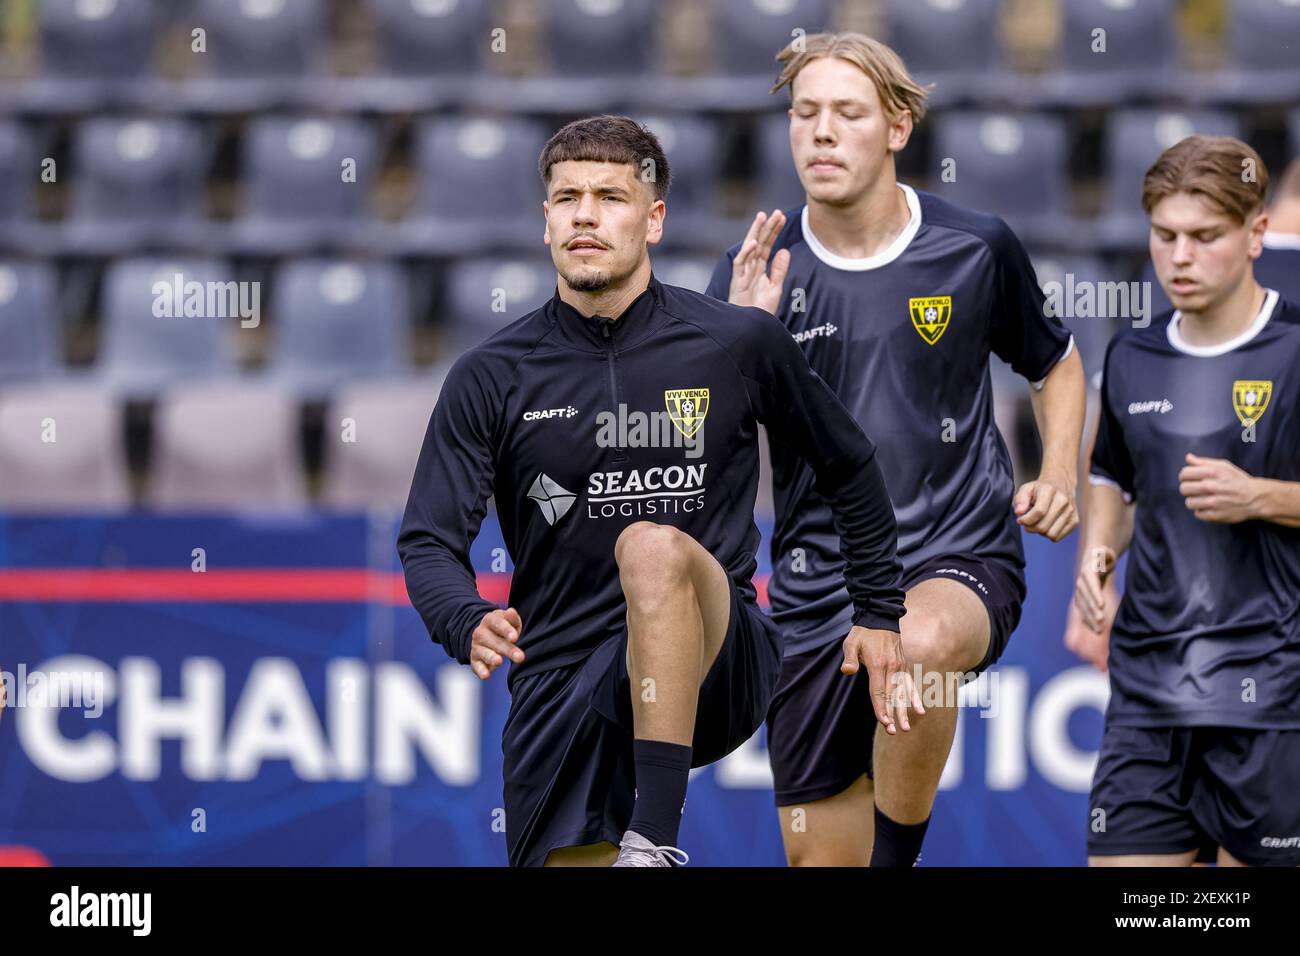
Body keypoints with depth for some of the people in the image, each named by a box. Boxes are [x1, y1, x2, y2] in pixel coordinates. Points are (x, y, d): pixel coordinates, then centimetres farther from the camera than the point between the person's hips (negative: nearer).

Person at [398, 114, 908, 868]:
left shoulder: (740, 345, 1)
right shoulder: (492, 379, 2)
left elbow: (849, 466, 16)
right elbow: (429, 538, 0)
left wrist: (878, 614, 18)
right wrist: (468, 623, -22)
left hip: (715, 669, -3)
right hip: (560, 683, 3)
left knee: (652, 546, -34)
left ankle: (655, 843, -37)